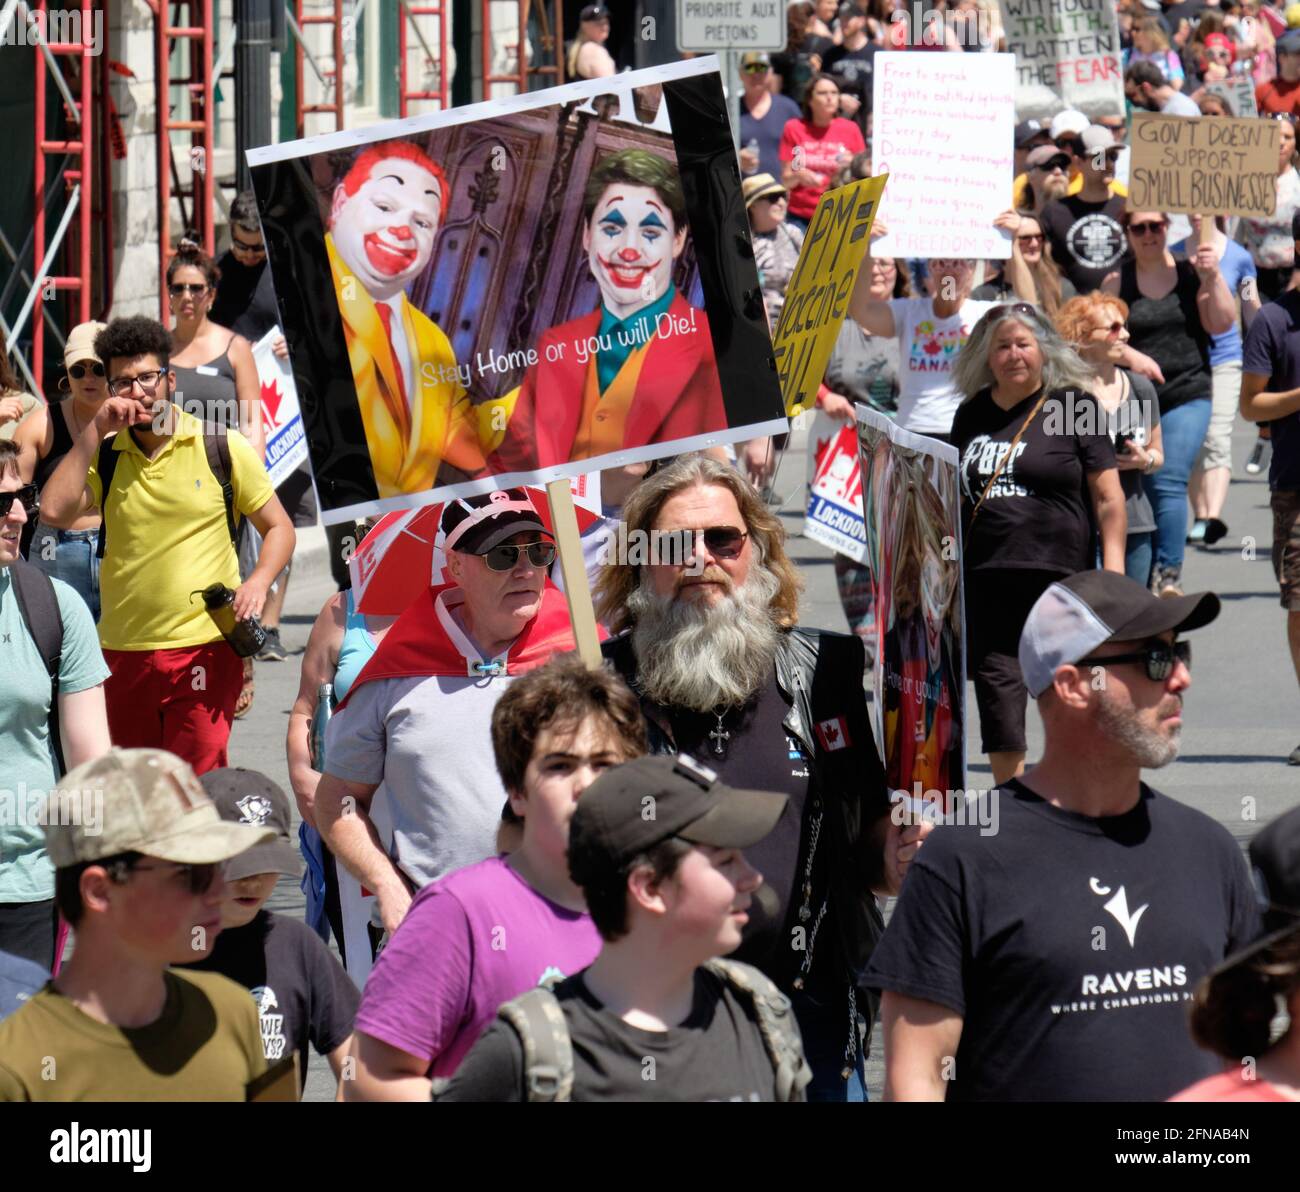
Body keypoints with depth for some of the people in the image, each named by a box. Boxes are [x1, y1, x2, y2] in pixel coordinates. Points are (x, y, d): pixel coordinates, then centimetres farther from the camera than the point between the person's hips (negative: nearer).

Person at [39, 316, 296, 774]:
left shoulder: (223, 448, 1)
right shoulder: (104, 454, 7)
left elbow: (278, 528, 8)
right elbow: (55, 512, -9)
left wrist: (258, 582, -12)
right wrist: (96, 431, -7)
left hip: (203, 648, -3)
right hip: (122, 650, 3)